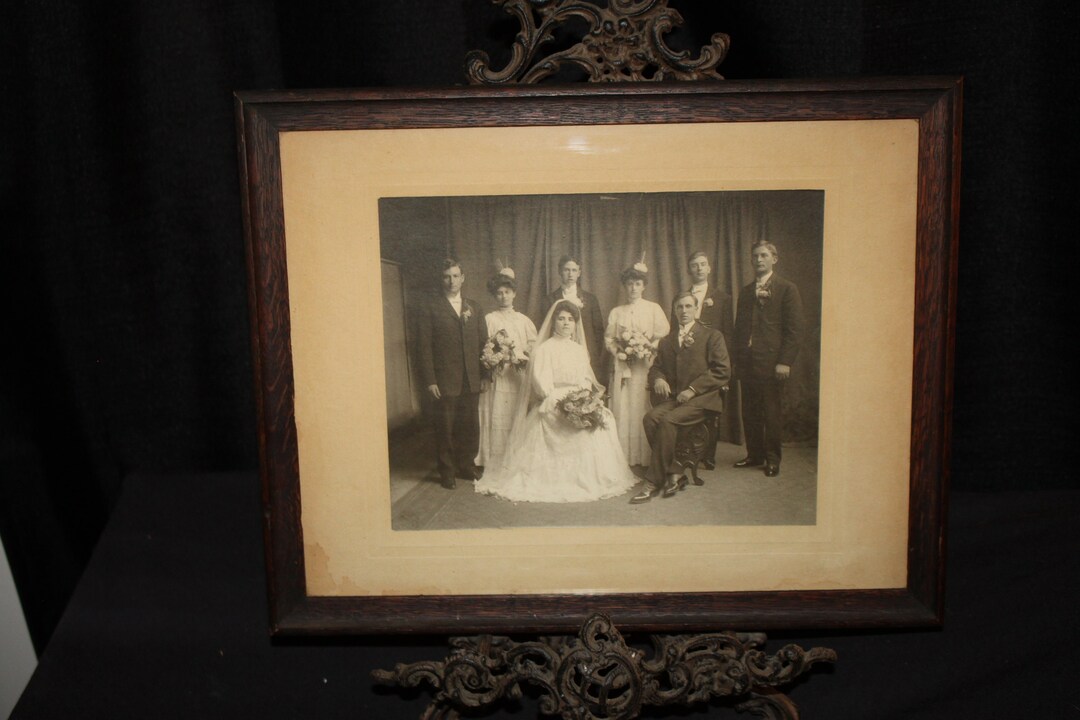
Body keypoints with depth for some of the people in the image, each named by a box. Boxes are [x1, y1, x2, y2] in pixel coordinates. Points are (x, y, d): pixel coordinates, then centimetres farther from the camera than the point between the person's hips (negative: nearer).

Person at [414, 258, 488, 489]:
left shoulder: (473, 307, 12)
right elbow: (424, 347, -7)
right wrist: (429, 381, -12)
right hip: (444, 382, -4)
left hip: (471, 381, 4)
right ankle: (447, 471, 18)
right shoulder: (430, 309, -3)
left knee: (470, 426, 10)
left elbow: (482, 341, 13)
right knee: (445, 428, 5)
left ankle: (466, 465, 26)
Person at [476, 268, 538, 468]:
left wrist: (521, 357, -7)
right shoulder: (489, 319, 5)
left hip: (519, 376, 3)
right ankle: (495, 463, -2)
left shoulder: (524, 320, 15)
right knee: (497, 418, -6)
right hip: (498, 376, -3)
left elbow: (534, 346, 10)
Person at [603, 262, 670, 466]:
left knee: (643, 409, -7)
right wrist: (618, 352, -7)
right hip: (622, 367, 2)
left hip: (646, 366, -2)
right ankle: (624, 456, -2)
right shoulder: (616, 312, 16)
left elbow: (664, 334, -1)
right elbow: (608, 338, 11)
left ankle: (645, 457, -5)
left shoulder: (653, 309, 9)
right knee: (622, 409, -4)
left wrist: (648, 348, -13)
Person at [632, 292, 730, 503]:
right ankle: (674, 472, -18)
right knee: (650, 418, -27)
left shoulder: (712, 336, 7)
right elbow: (655, 368, 23)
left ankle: (655, 482, -23)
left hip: (701, 398, -5)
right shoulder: (666, 341, 24)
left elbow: (722, 371, -3)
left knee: (668, 420, -31)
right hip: (672, 397, 5)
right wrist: (658, 379, -4)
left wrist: (693, 389, -13)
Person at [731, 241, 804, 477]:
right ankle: (754, 455, 20)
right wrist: (738, 359, 9)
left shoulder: (787, 289, -1)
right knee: (749, 412, 8)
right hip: (747, 361, 5)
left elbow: (794, 329, -6)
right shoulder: (745, 291, 16)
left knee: (772, 412, 1)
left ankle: (772, 459, 11)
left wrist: (785, 361, -13)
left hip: (771, 361, -5)